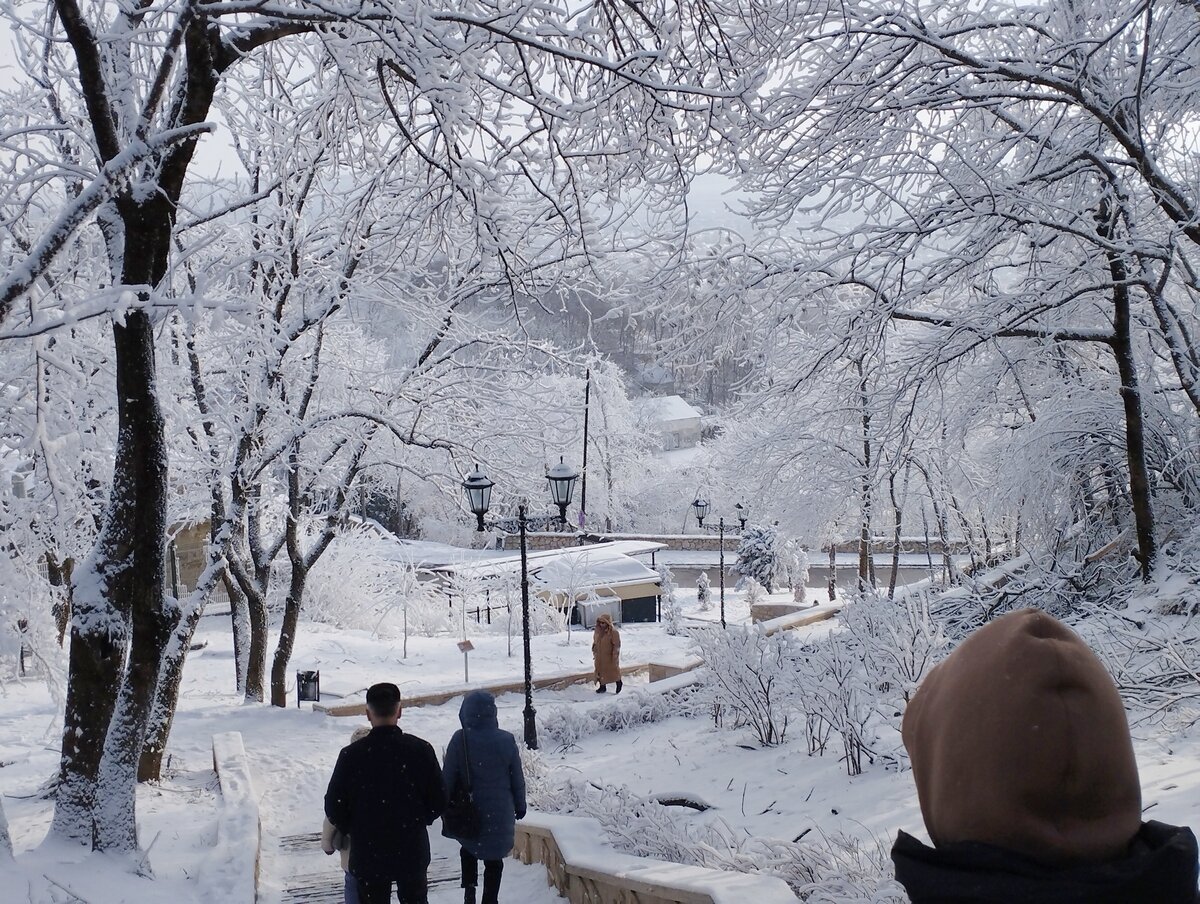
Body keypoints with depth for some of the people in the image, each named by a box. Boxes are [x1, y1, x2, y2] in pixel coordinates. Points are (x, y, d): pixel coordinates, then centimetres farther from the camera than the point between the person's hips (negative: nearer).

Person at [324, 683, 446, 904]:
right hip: (413, 851, 1)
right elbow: (438, 802, -6)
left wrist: (351, 830, 10)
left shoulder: (351, 755, -15)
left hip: (367, 854, -1)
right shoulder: (421, 750, -12)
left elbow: (334, 807, -8)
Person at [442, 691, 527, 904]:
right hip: (499, 812, 0)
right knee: (494, 859, 13)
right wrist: (520, 806, 13)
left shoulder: (460, 740, -14)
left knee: (468, 848, 25)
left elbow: (448, 778, -7)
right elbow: (517, 778, -1)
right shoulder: (506, 740, -9)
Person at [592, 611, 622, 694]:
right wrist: (594, 652, 13)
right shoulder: (597, 631, -2)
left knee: (614, 670, 10)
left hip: (609, 657, -5)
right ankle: (602, 686, 26)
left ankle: (619, 684, 32)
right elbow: (595, 643, 12)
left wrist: (615, 657, -19)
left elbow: (616, 646, -18)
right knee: (600, 671, 12)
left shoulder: (614, 632, -21)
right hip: (600, 657, 6)